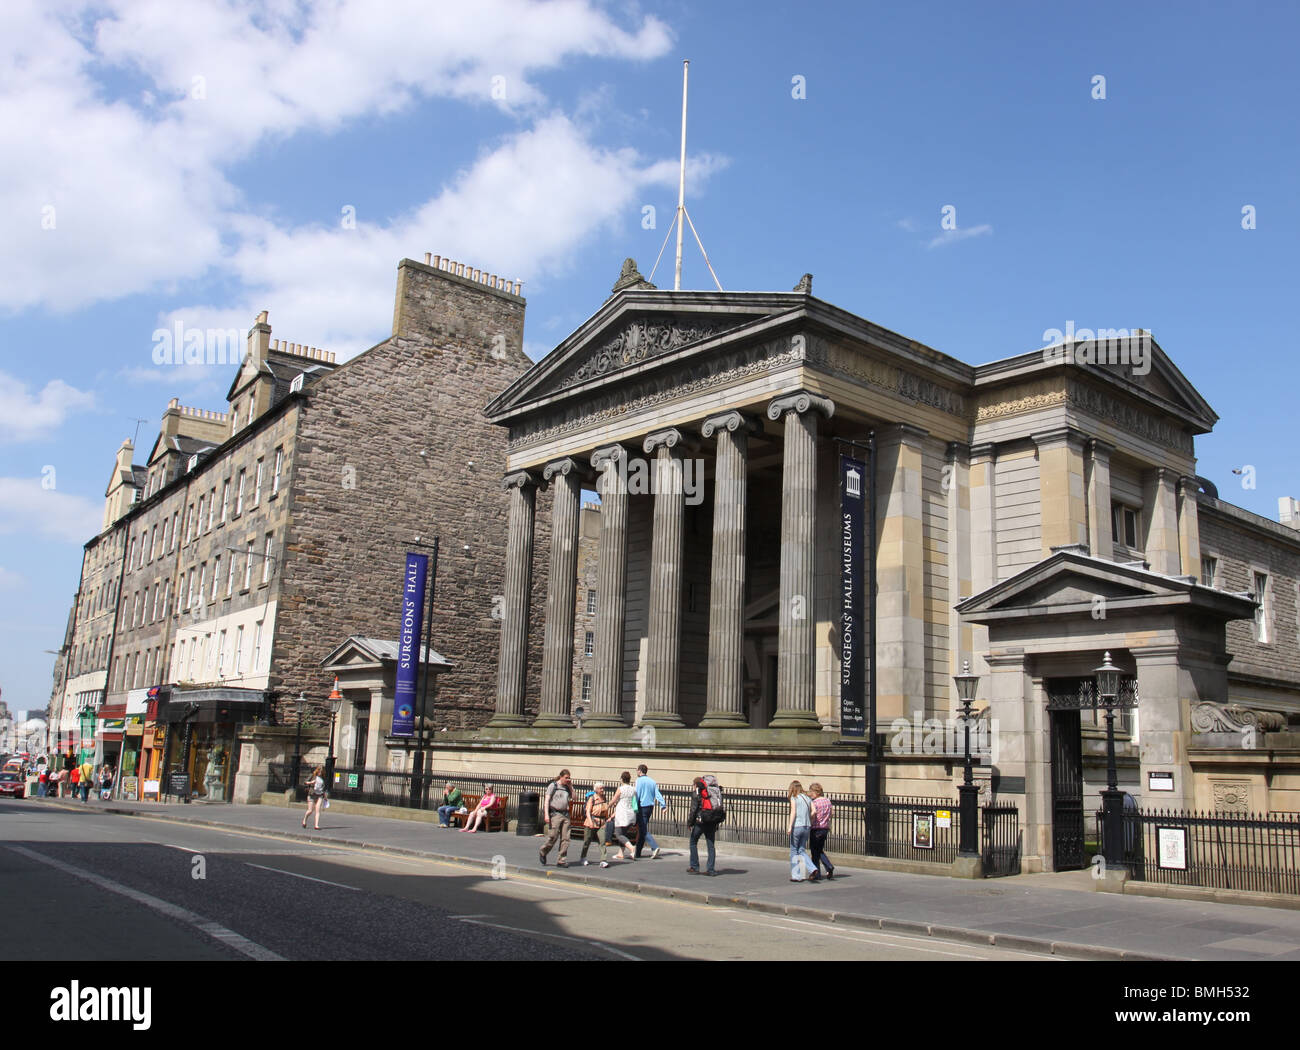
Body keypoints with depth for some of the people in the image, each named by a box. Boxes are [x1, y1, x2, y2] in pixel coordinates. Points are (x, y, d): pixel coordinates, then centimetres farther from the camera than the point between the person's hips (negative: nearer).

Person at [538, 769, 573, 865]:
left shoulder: (567, 787, 17)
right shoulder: (553, 785, 1)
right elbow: (547, 800, -4)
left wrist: (571, 787, 8)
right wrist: (546, 814, -13)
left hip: (565, 815, 5)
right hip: (555, 814, -5)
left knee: (565, 839, -1)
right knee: (553, 837, -8)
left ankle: (561, 861, 3)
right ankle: (543, 852, 18)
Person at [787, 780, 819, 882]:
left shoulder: (794, 798, -2)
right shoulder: (808, 798, 12)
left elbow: (793, 812, -12)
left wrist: (790, 826, -12)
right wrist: (808, 820, 14)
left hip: (797, 826, -5)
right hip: (807, 827, 5)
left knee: (794, 851, 7)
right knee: (802, 851, 13)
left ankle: (796, 876, 8)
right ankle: (812, 869, -7)